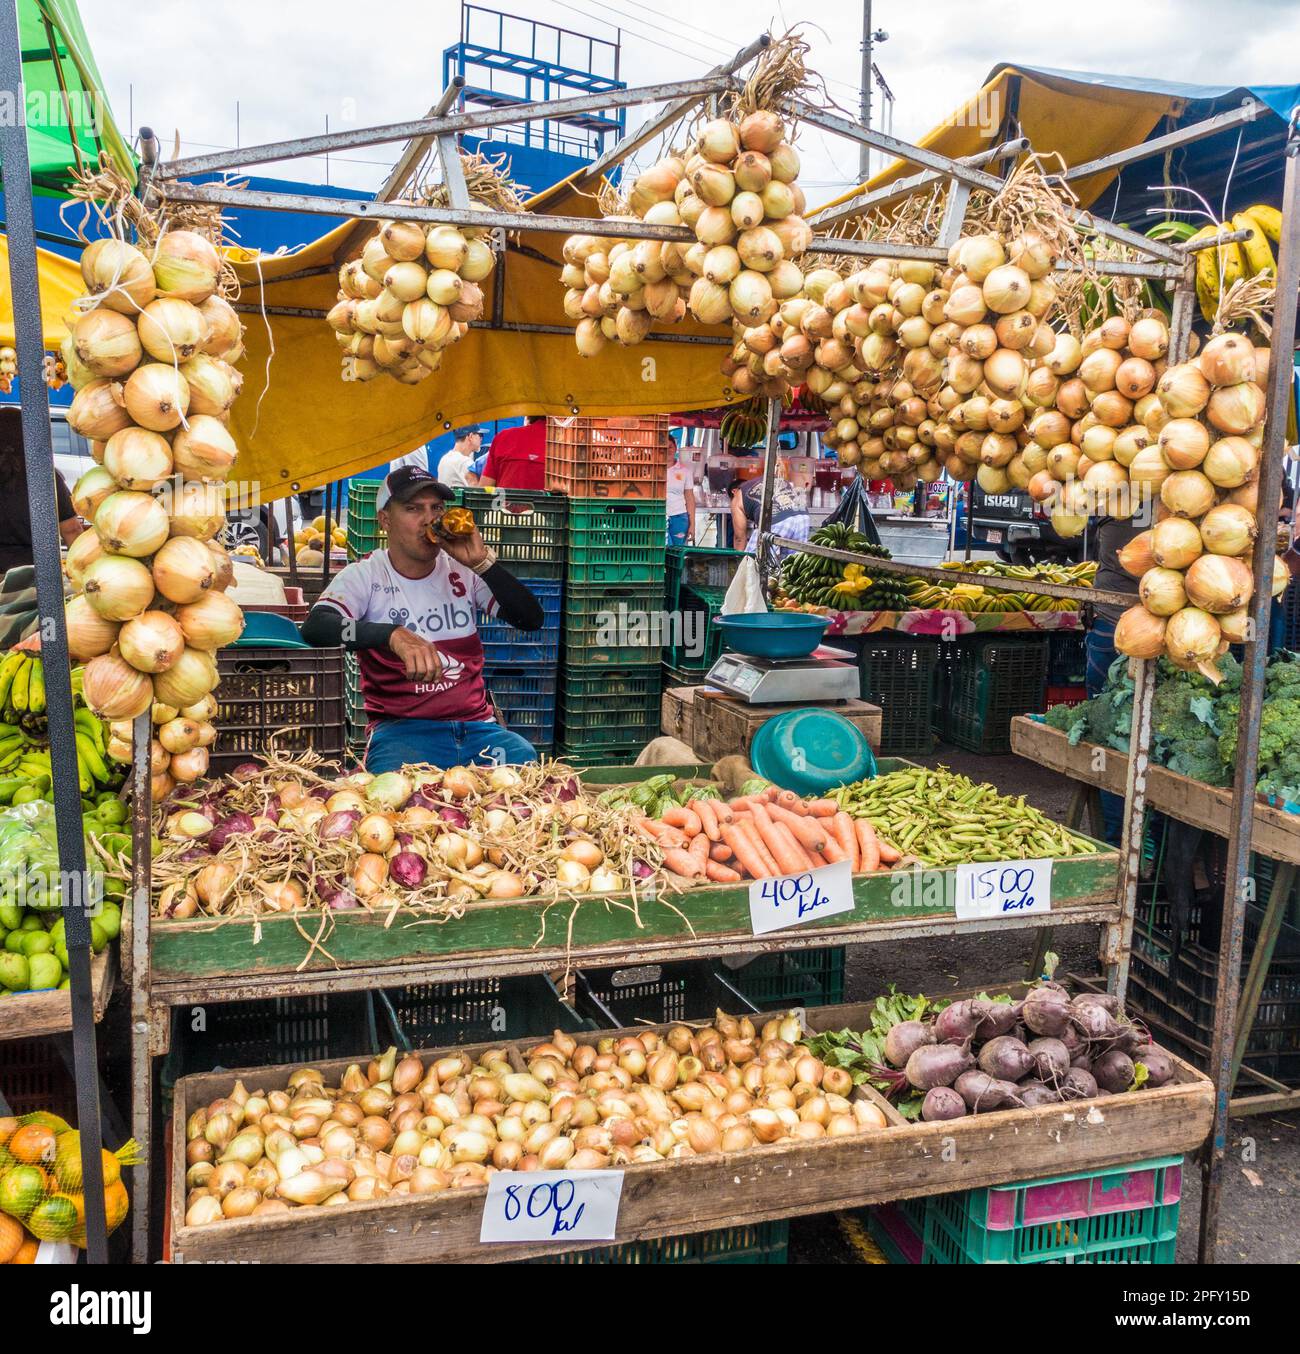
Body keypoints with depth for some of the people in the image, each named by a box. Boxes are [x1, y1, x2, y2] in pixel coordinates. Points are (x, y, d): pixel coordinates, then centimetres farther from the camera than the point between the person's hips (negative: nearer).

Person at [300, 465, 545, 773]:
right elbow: (314, 627, -18)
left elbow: (531, 620, 2)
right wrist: (394, 634, -34)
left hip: (476, 725, 4)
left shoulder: (463, 572, 11)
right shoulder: (364, 575, 2)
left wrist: (482, 562, -10)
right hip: (401, 729, -3)